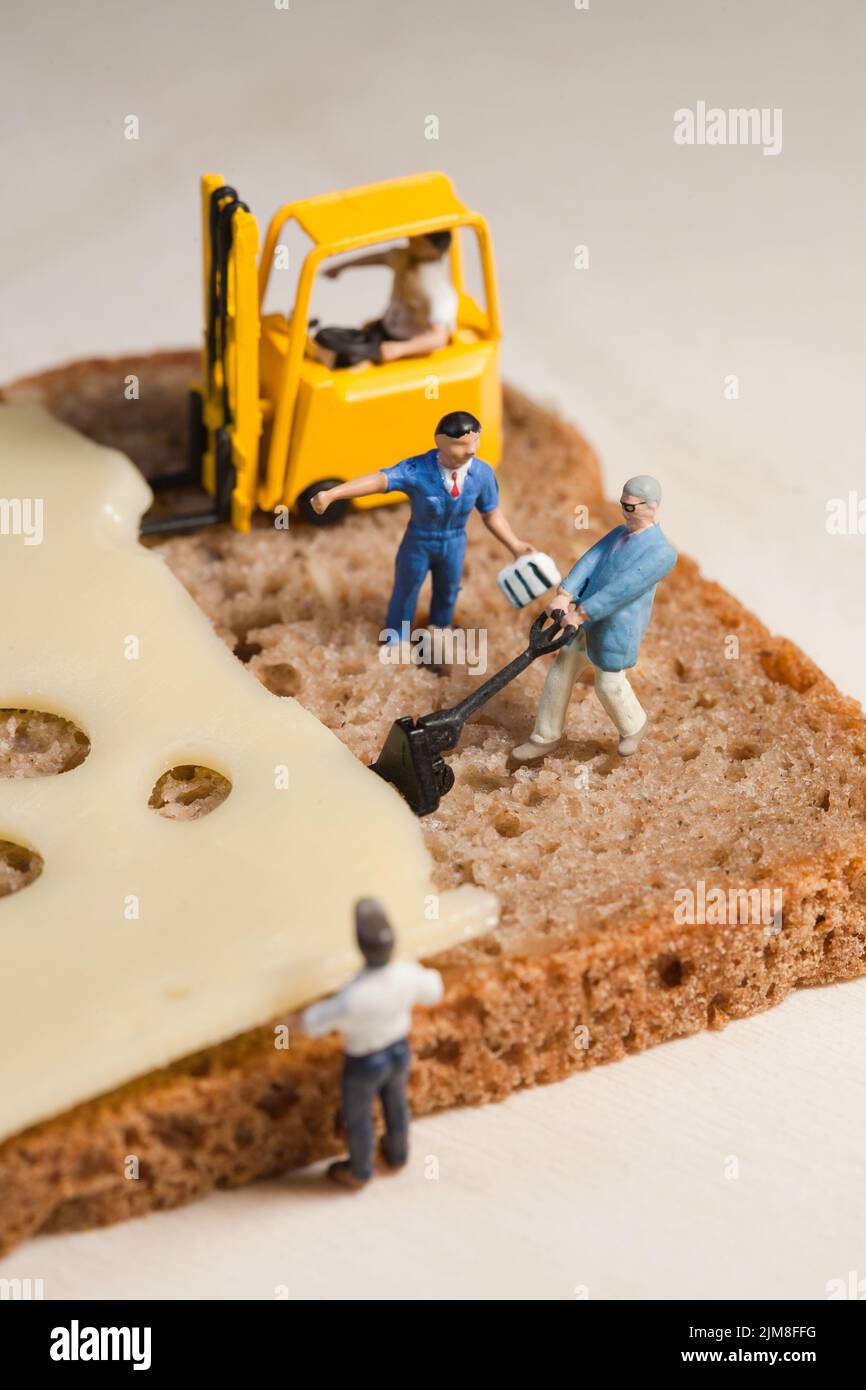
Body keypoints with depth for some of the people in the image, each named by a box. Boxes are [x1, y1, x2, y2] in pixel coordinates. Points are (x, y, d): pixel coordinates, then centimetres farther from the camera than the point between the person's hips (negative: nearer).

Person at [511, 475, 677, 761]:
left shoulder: (662, 552, -19)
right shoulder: (620, 533, 8)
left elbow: (622, 589, -26)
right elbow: (589, 561, -5)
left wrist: (580, 613, -28)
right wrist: (564, 595, -20)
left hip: (616, 628, -7)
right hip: (585, 620, 7)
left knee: (609, 685, 8)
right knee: (561, 672, 10)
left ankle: (633, 727, 39)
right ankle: (546, 737, 25)